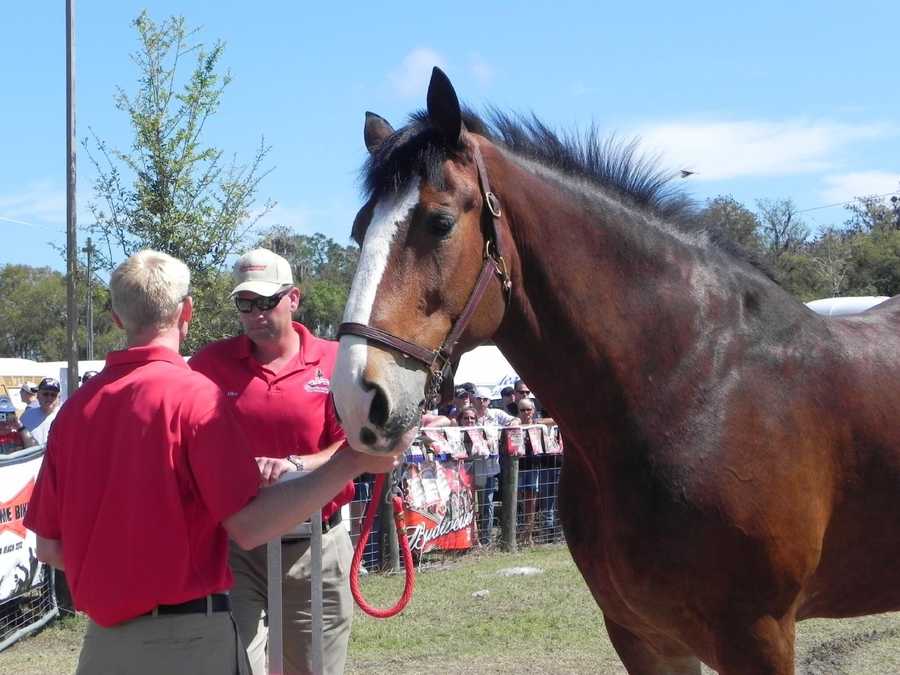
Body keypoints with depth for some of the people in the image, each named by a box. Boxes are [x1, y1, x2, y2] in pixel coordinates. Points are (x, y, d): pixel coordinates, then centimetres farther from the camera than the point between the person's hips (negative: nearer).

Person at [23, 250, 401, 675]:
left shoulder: (76, 406, 4)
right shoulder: (196, 395, -12)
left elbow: (49, 548, 6)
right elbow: (248, 526, -18)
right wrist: (353, 462, -17)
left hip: (102, 641, 5)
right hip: (189, 641, -5)